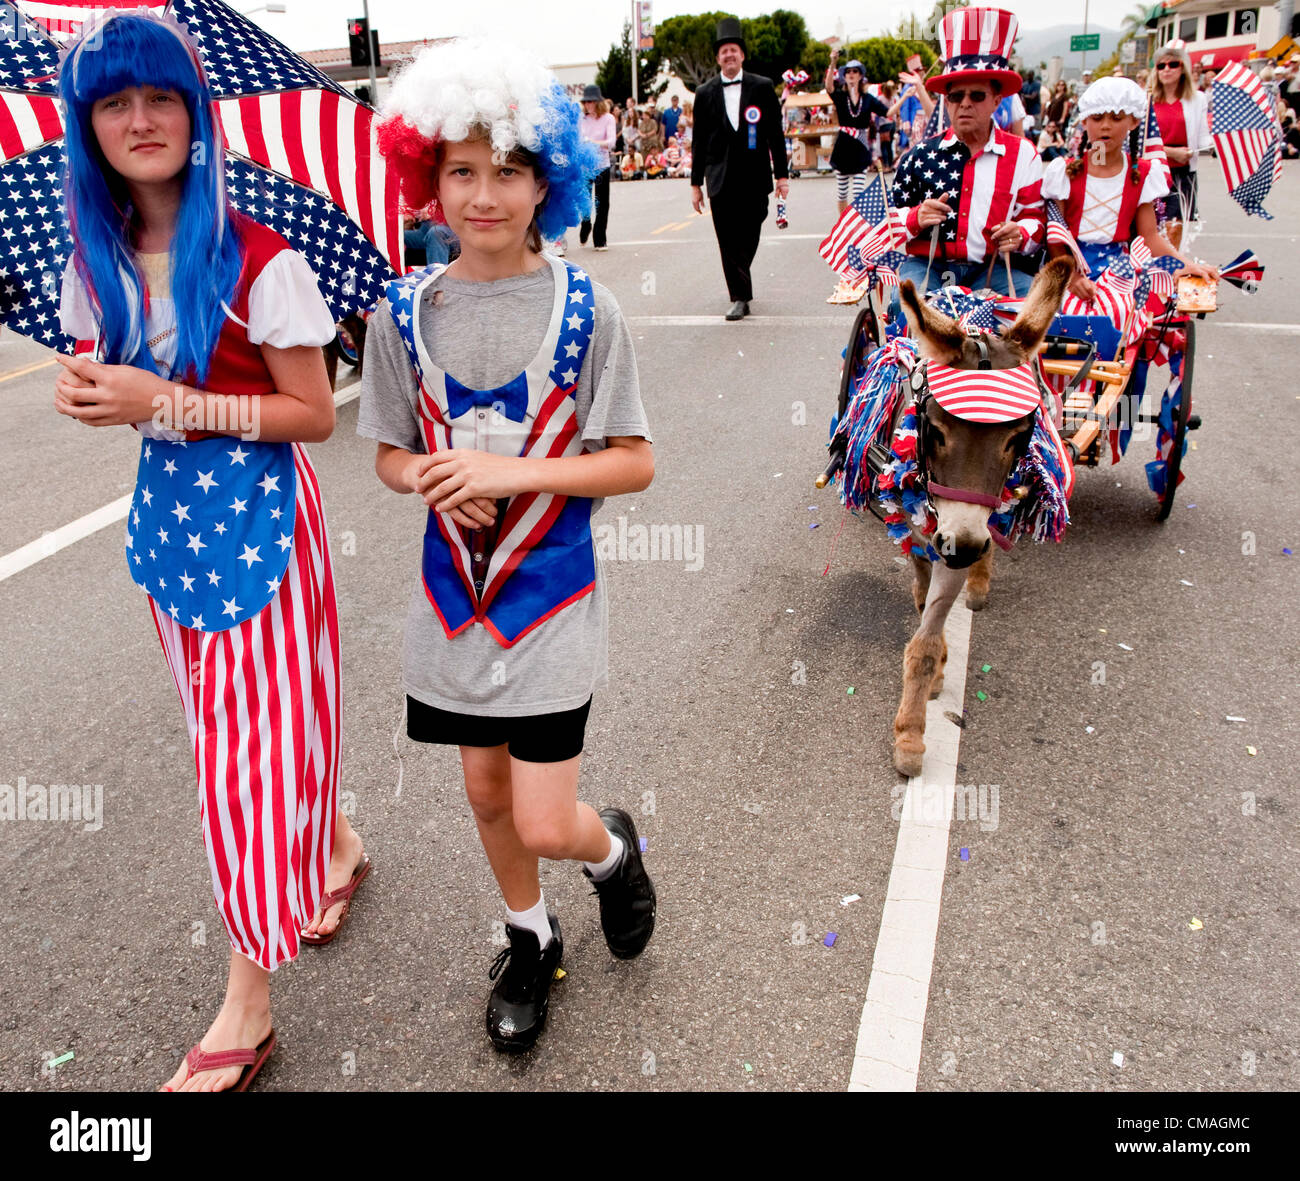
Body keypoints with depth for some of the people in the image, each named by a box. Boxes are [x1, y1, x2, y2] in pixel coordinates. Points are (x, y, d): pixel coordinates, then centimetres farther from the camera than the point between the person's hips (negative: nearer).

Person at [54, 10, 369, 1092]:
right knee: (229, 722, 17)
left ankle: (246, 1013, 13)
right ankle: (338, 845, 45)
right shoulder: (96, 260, 5)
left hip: (257, 513, -6)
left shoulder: (259, 262, -13)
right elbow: (103, 373, 16)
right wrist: (91, 393, -8)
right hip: (165, 507, 7)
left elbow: (313, 412, -12)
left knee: (250, 740, -2)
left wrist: (171, 405, -20)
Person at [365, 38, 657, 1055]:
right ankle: (532, 939, 44)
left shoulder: (583, 308, -9)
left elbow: (634, 463, -10)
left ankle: (613, 849, 35)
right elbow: (392, 451, 6)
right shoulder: (406, 310, -1)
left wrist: (513, 472, -21)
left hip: (551, 592, -3)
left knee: (545, 824, -3)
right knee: (487, 793, 17)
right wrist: (428, 478, -16)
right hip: (455, 587, 4)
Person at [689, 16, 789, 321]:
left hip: (754, 178, 0)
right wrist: (696, 183, 5)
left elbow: (775, 133, 5)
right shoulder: (705, 93, 7)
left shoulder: (762, 87, 5)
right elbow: (699, 141, 8)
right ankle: (740, 297, 0)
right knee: (728, 240, -5)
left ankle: (740, 282, 29)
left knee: (749, 237, 6)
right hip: (721, 179, 0)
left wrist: (782, 174, 1)